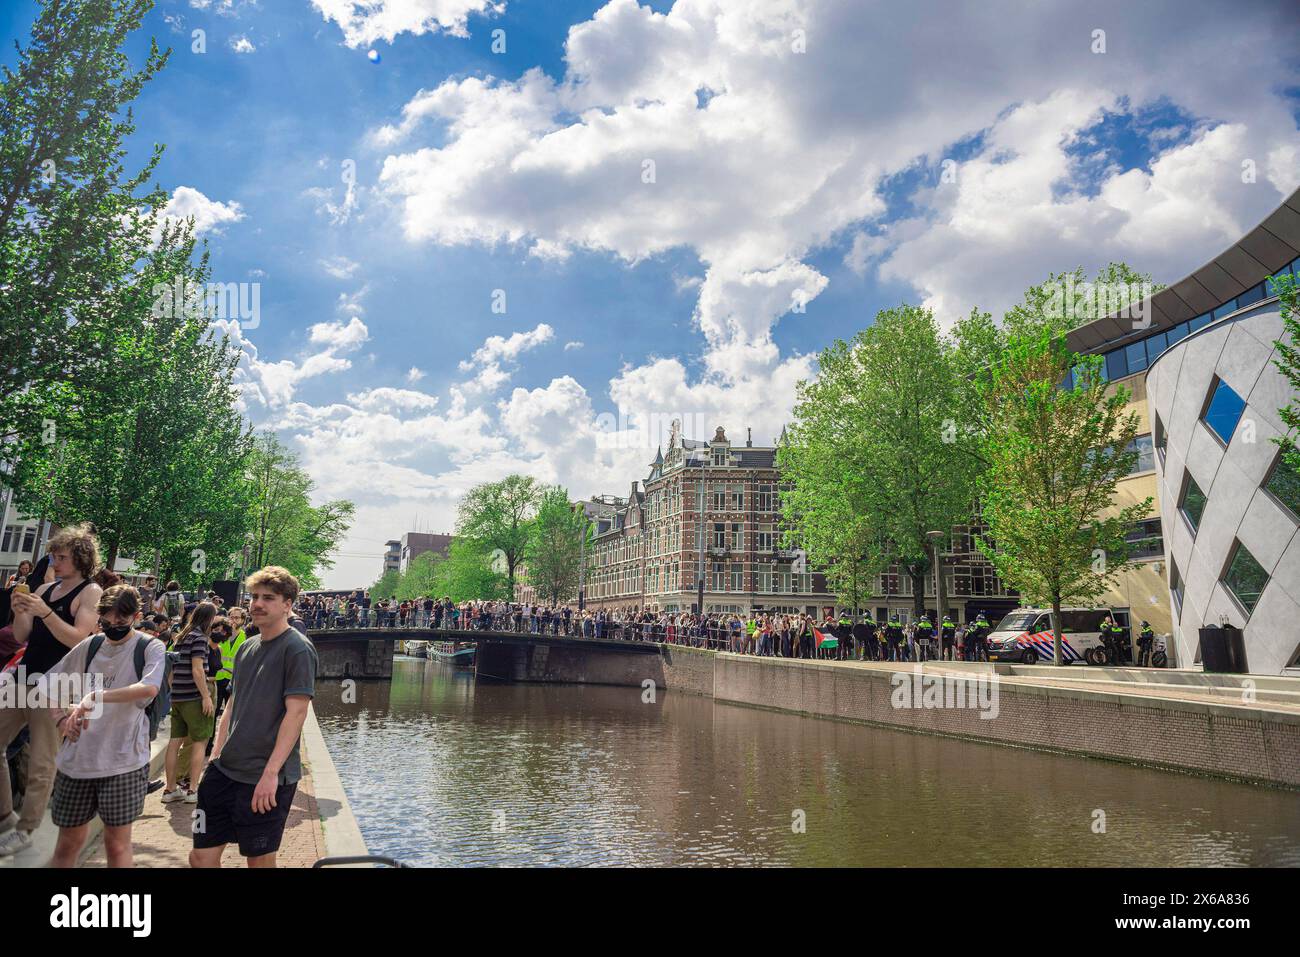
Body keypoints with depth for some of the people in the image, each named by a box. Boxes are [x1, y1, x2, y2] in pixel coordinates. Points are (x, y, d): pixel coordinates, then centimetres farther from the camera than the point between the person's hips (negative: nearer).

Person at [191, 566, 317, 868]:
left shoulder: (297, 648, -12)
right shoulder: (247, 648, 12)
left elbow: (296, 712, -17)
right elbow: (233, 706, 18)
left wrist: (271, 773, -21)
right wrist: (216, 755, 11)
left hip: (266, 778, -7)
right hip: (225, 770, 7)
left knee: (260, 860, 5)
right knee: (201, 857, 10)